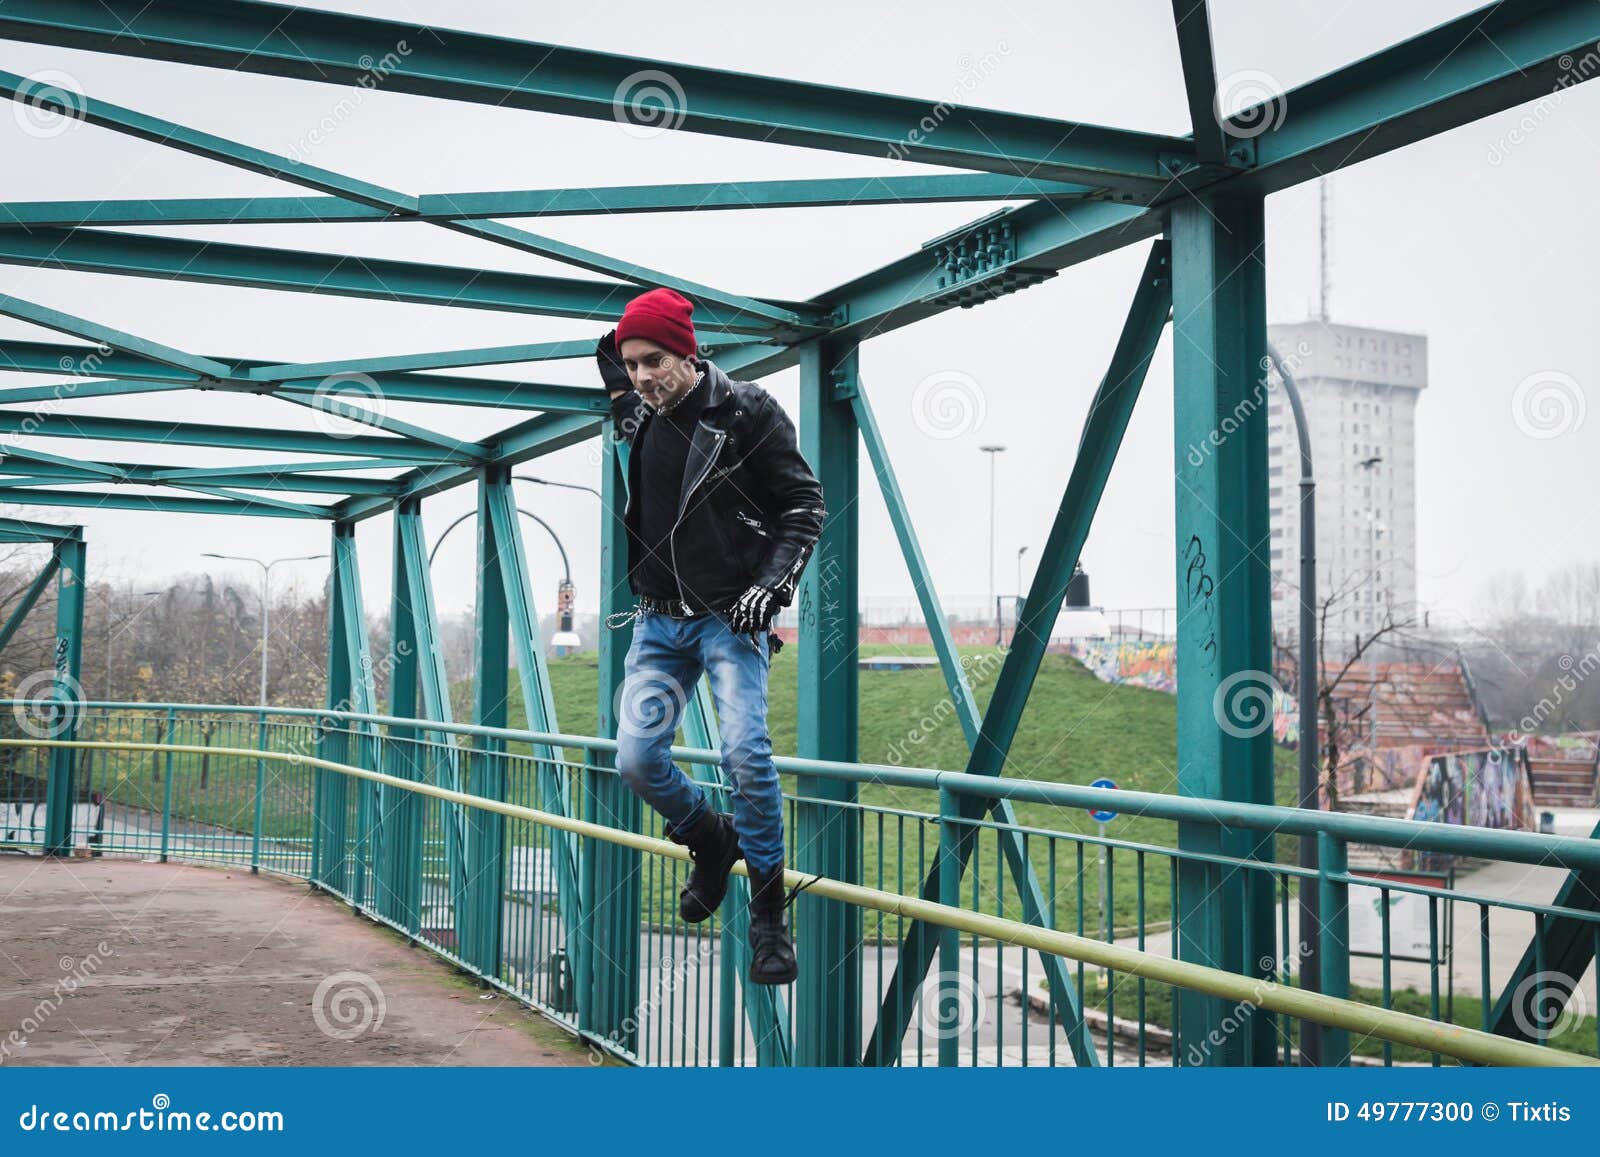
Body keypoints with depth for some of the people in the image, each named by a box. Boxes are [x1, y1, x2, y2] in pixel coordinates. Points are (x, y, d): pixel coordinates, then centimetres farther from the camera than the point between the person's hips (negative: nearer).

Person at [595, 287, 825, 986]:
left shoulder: (747, 411, -7)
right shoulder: (637, 416, 9)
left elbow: (804, 502, -3)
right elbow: (613, 373, 35)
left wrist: (773, 583, -14)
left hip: (732, 618, -5)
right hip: (659, 620, 5)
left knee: (745, 755, -19)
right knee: (636, 760, -5)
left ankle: (770, 913, -3)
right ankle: (711, 841, 25)